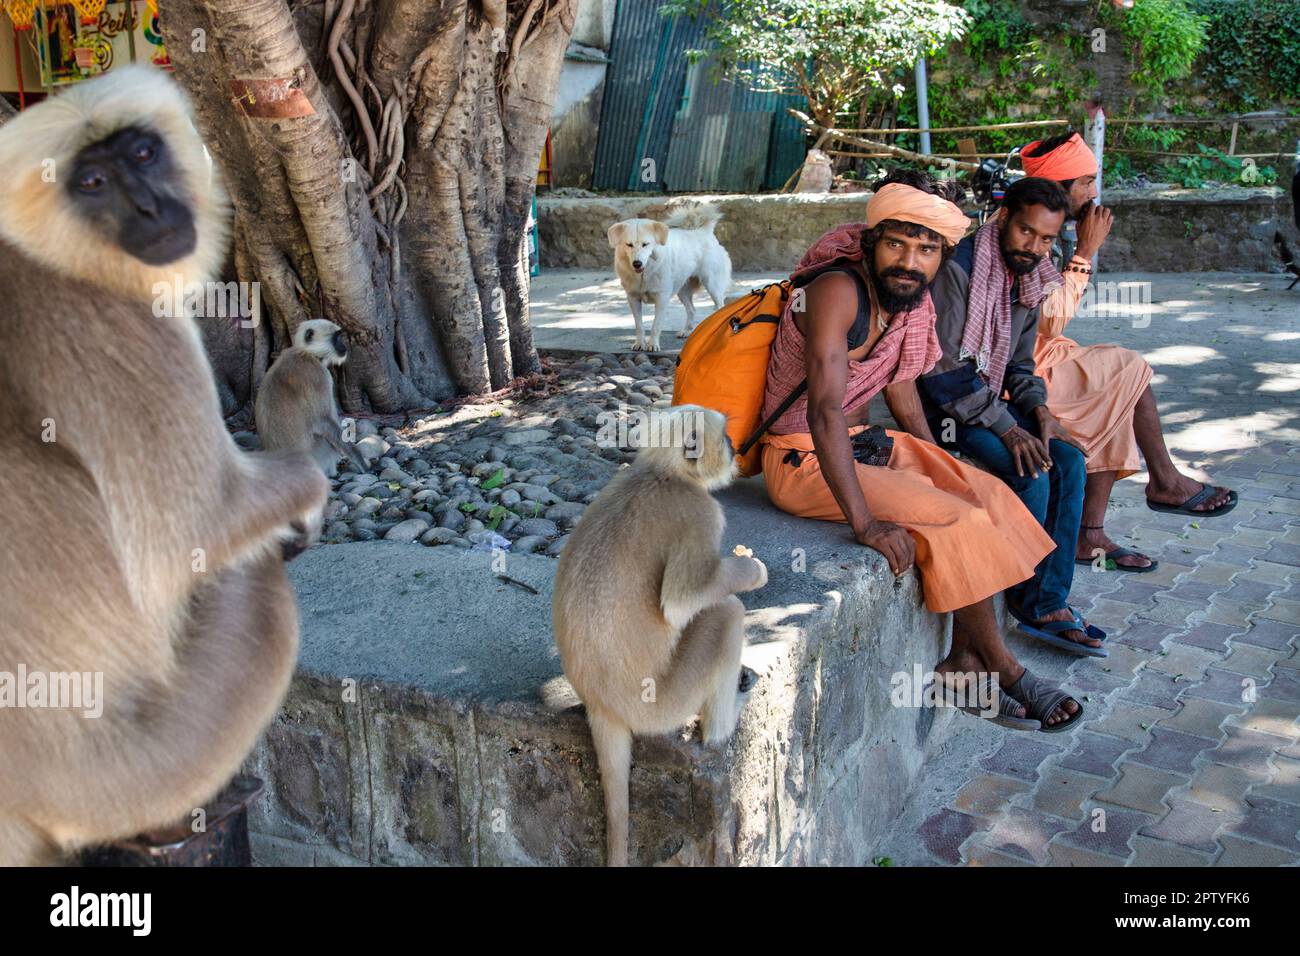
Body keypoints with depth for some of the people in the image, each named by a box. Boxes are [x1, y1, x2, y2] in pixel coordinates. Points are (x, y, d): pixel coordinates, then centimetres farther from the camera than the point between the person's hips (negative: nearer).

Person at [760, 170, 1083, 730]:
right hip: (803, 460, -9)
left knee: (987, 495, 0)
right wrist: (864, 522, -35)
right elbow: (825, 412, -33)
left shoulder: (913, 297, 1)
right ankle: (1005, 671, 5)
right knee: (956, 522, -15)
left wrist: (940, 466, 16)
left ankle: (964, 661, 4)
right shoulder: (838, 290, -25)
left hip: (862, 442, 9)